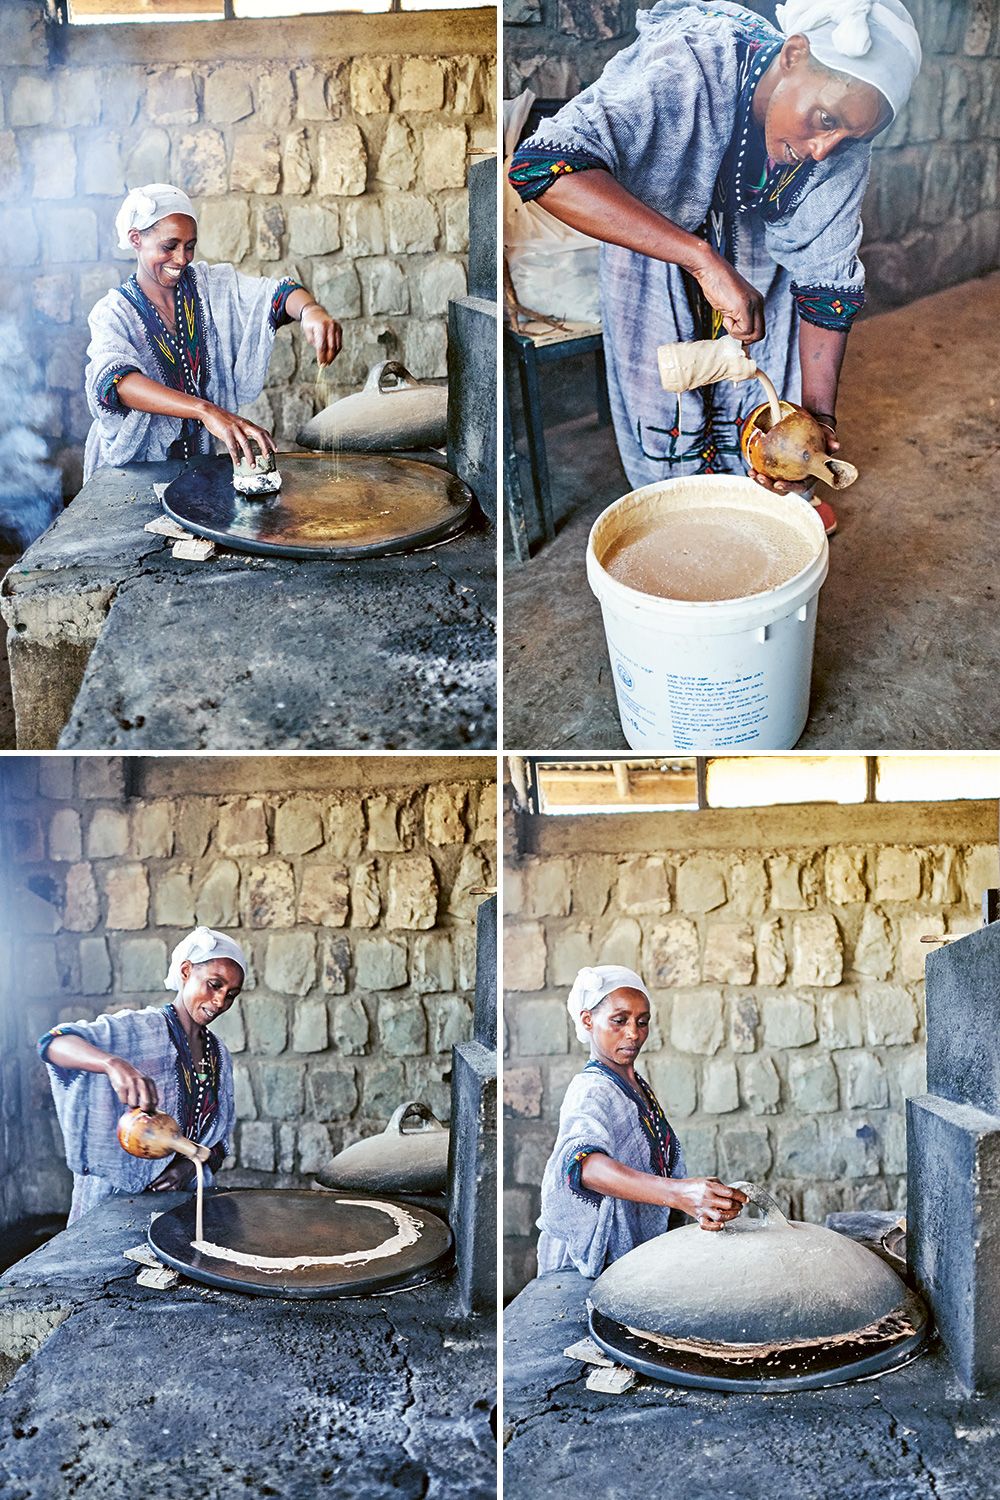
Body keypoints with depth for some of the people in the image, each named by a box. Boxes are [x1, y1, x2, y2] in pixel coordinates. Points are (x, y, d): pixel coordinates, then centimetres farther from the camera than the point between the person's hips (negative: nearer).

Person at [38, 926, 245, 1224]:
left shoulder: (219, 1055, 11)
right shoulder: (138, 1030, -8)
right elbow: (54, 1042, -24)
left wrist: (191, 1164, -4)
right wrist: (113, 1063, -41)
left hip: (179, 1200, 4)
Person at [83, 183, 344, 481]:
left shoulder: (210, 285, 4)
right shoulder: (112, 313, -9)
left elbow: (273, 293, -12)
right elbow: (114, 381, -29)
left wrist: (309, 311, -38)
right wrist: (205, 410, -45)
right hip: (135, 471, -3)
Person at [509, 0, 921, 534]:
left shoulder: (844, 154, -27)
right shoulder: (684, 67, -42)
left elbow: (827, 282, -14)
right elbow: (542, 166, -54)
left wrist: (818, 414, -25)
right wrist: (704, 261, -59)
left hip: (762, 245, 3)